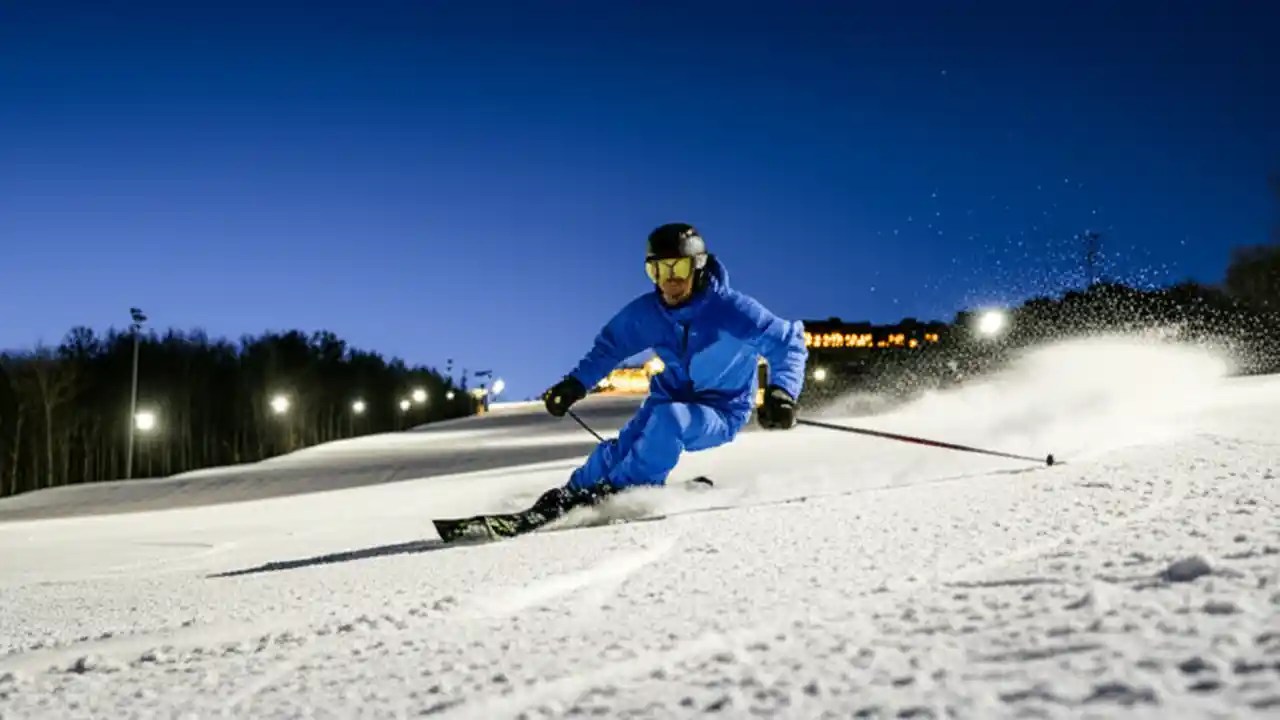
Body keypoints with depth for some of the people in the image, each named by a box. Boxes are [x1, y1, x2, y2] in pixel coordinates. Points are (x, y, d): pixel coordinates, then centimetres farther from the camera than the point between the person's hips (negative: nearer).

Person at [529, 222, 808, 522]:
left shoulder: (732, 309, -23)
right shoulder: (647, 311, -9)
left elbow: (789, 342, -17)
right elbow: (611, 344, 8)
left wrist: (781, 391, -33)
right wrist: (576, 383, -4)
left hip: (722, 414, -5)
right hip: (672, 398, 5)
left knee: (669, 419, -34)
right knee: (621, 449, -18)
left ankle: (618, 492, -21)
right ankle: (571, 495, -1)